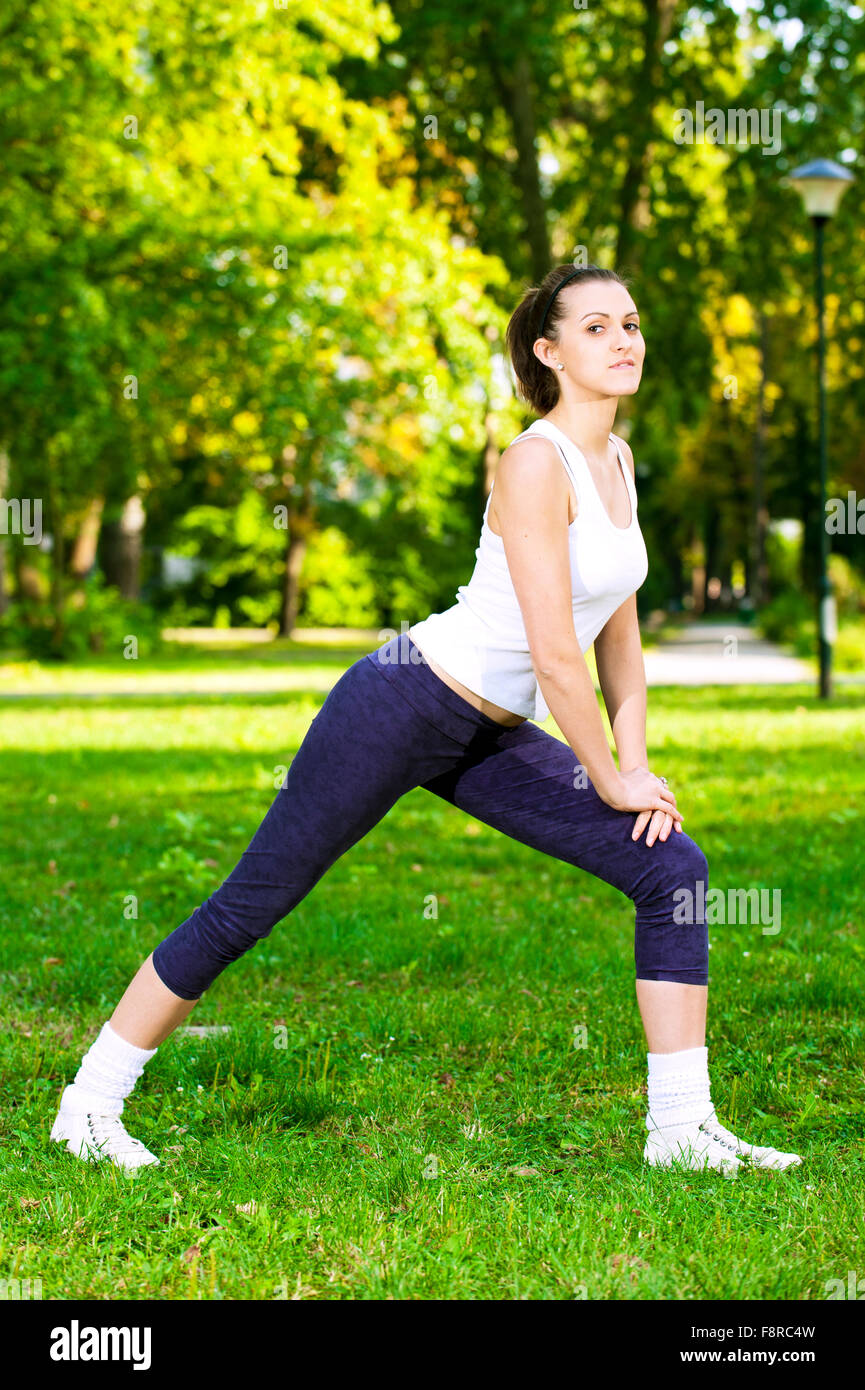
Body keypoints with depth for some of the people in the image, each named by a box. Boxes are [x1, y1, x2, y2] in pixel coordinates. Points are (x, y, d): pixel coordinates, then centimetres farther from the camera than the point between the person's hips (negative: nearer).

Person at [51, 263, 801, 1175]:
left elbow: (618, 635, 16)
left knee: (671, 867, -2)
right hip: (409, 698, -9)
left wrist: (636, 762, 6)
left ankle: (682, 1128, 2)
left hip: (489, 739, 9)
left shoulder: (617, 460, 9)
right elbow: (553, 657, -20)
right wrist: (613, 783, -11)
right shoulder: (536, 463, -18)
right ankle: (89, 1104, 14)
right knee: (252, 903, 0)